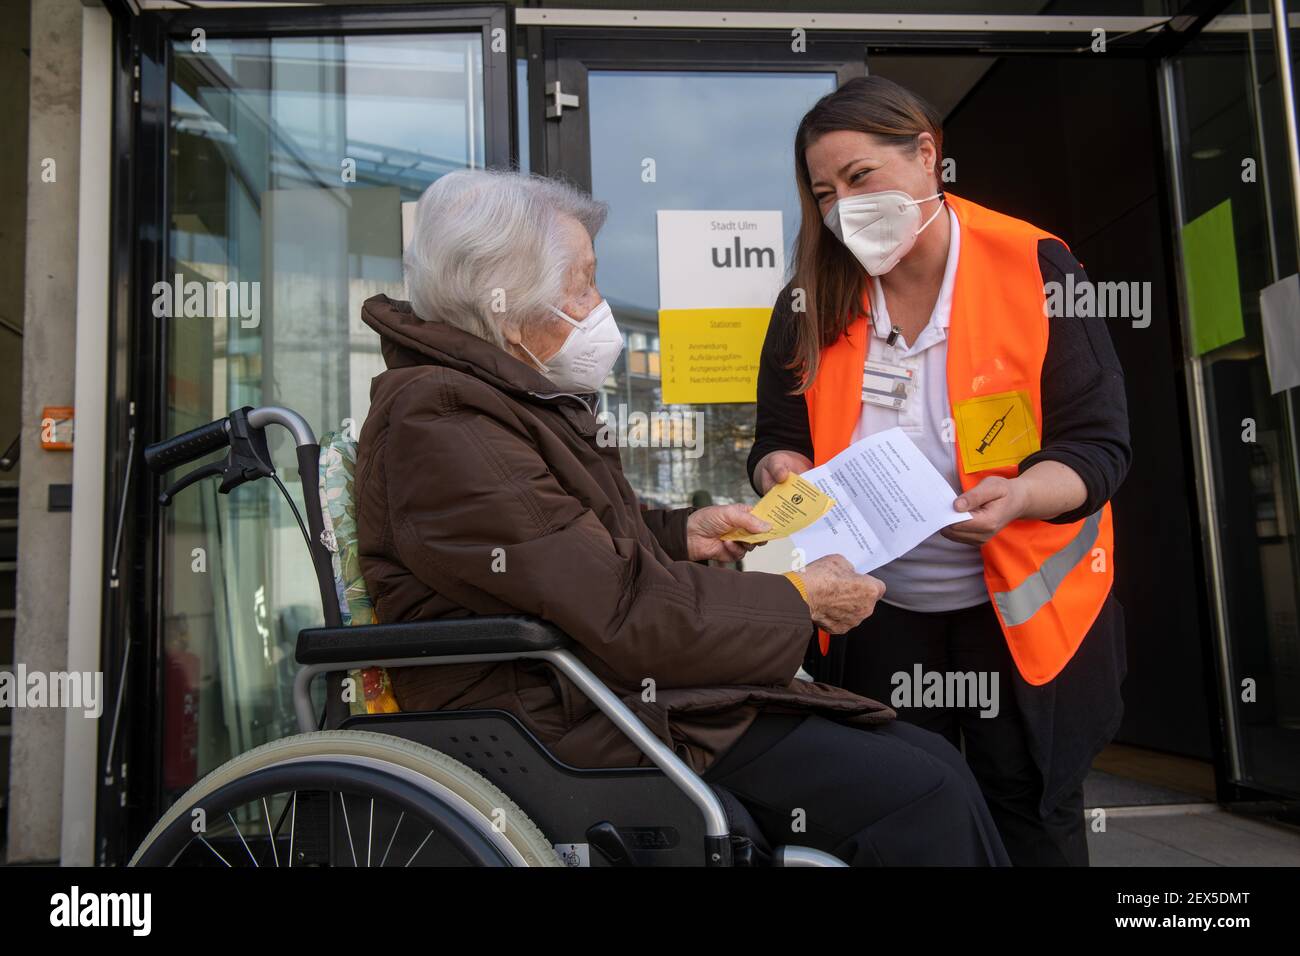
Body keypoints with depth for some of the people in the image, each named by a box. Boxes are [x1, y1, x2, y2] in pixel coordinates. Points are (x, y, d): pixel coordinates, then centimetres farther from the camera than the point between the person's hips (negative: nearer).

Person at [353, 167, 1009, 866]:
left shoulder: (515, 396, 16)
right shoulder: (442, 424, -18)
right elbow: (626, 612, -22)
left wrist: (681, 532, 11)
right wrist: (800, 599, -10)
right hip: (581, 730, -10)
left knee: (936, 763, 2)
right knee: (920, 800, -17)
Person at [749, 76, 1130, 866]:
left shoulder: (1037, 271, -10)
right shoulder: (812, 302, -1)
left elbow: (1100, 445, -11)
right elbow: (779, 439, 6)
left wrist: (1018, 495, -31)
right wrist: (782, 472, -17)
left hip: (1022, 612, -2)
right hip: (874, 616, 3)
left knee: (1033, 819, 12)